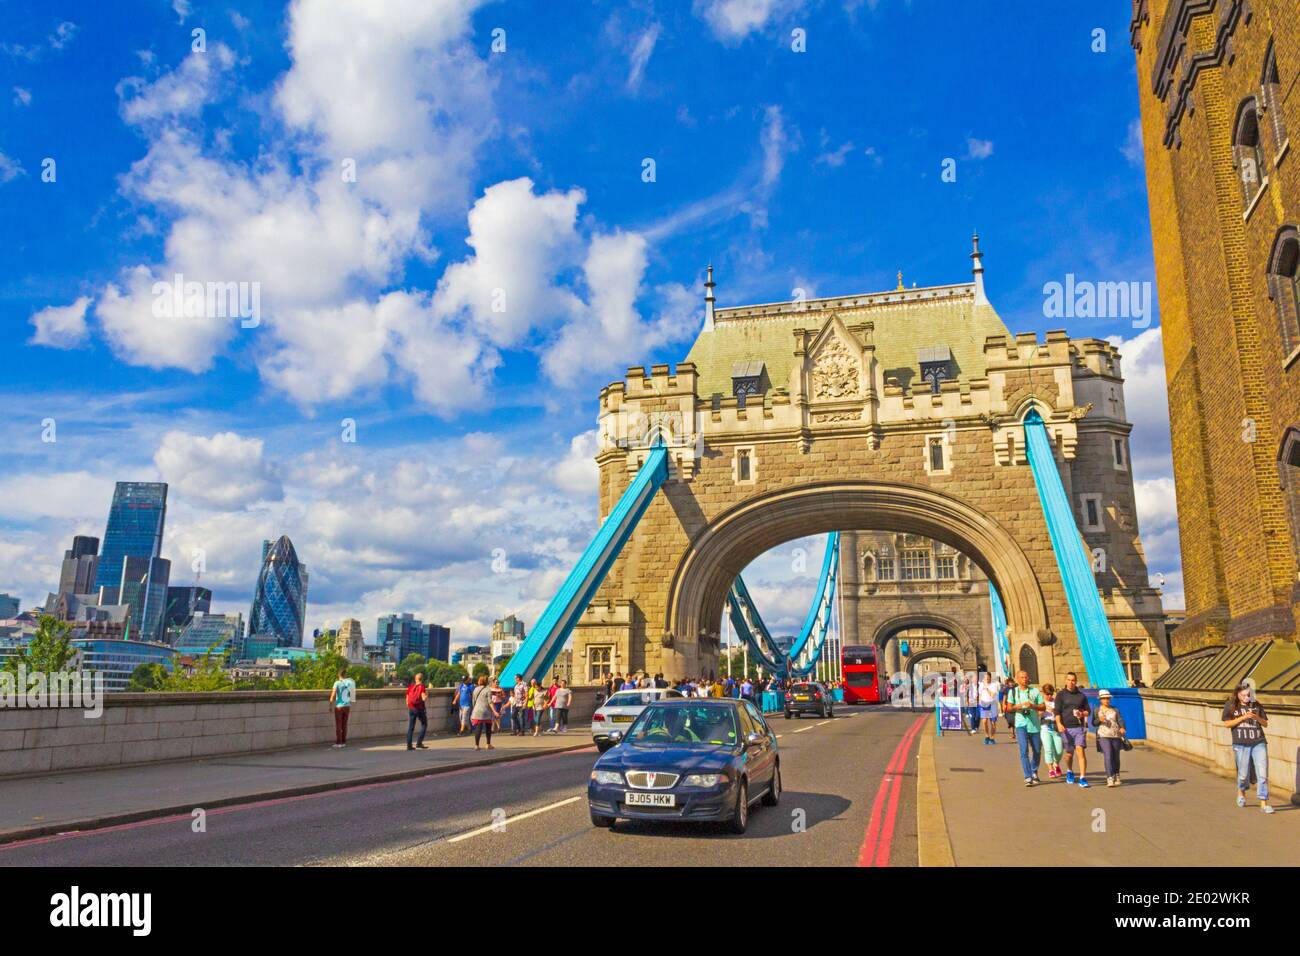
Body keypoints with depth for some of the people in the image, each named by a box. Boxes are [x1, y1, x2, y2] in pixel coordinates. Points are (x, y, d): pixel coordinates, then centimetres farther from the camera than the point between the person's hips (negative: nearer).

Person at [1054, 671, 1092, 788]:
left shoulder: (1081, 695, 10)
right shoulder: (1061, 694, 4)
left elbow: (1088, 710, 15)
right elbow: (1057, 711, -3)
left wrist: (1082, 714, -7)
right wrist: (1059, 724, -17)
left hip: (1079, 727, 0)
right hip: (1066, 728, 0)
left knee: (1080, 751, -13)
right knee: (1069, 753, 9)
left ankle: (1083, 778, -12)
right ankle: (1069, 772, 37)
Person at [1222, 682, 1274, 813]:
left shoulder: (1257, 705, 7)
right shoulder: (1230, 706, 0)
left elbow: (1265, 723, 11)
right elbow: (1227, 724, -4)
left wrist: (1257, 717, -11)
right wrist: (1243, 717, -15)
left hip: (1259, 743, 2)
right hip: (1241, 745, -2)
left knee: (1262, 774, -6)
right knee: (1243, 774, 6)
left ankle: (1263, 803, -2)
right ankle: (1241, 792, 36)